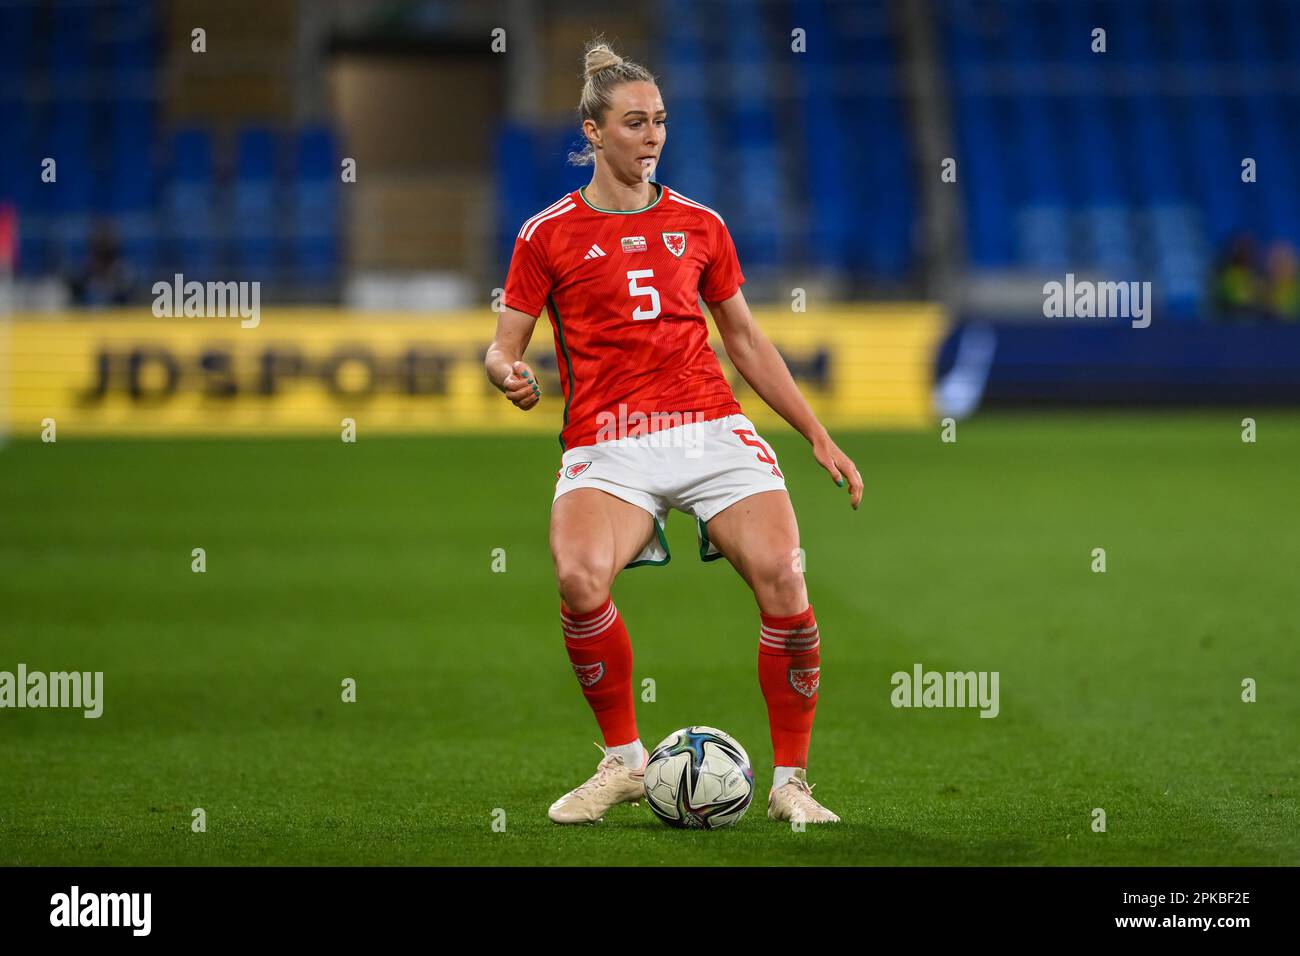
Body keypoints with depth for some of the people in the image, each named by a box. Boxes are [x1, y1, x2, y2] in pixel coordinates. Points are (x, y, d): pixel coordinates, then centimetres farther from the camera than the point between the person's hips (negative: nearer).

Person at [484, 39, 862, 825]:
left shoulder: (699, 224, 15)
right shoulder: (550, 234, 7)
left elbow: (746, 339, 23)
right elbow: (502, 348, 10)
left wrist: (820, 438, 19)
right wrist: (511, 375, -15)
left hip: (713, 427, 2)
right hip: (608, 446, -2)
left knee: (782, 575, -21)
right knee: (580, 579, -31)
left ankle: (790, 781, -5)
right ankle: (624, 761, -8)